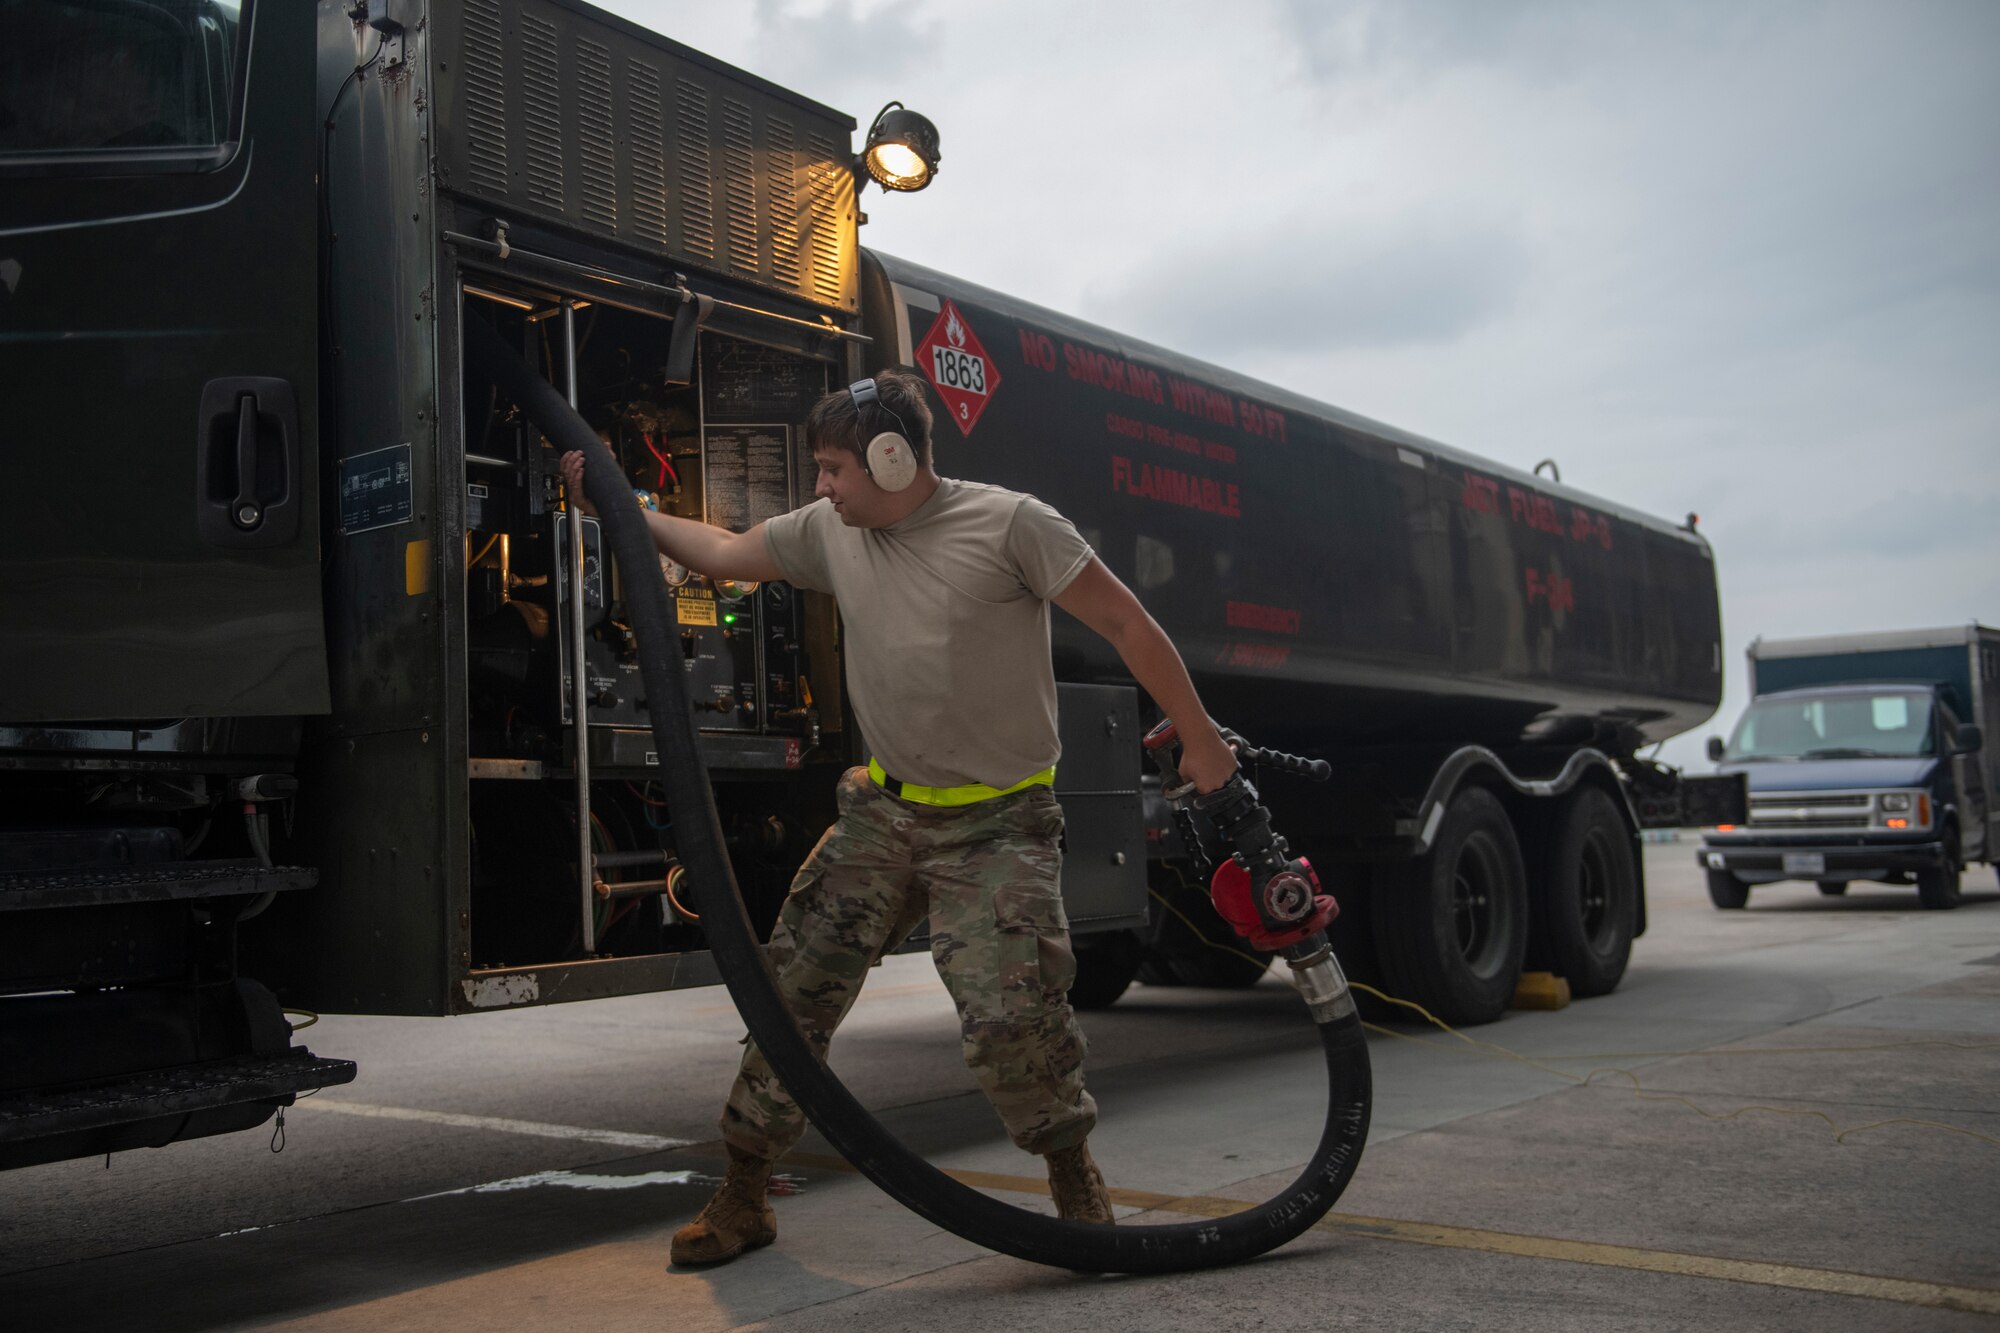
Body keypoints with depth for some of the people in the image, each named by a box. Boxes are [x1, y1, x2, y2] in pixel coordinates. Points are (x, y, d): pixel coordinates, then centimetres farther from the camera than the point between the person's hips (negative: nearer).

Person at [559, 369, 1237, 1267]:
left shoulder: (1010, 524, -13)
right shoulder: (829, 532, 5)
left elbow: (1127, 625, -10)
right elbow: (723, 552, 19)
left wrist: (1198, 738, -9)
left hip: (997, 825, -5)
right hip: (885, 814, 6)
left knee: (1009, 1019, -16)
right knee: (792, 988, 2)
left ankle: (1074, 1177, 13)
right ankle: (742, 1196, 18)